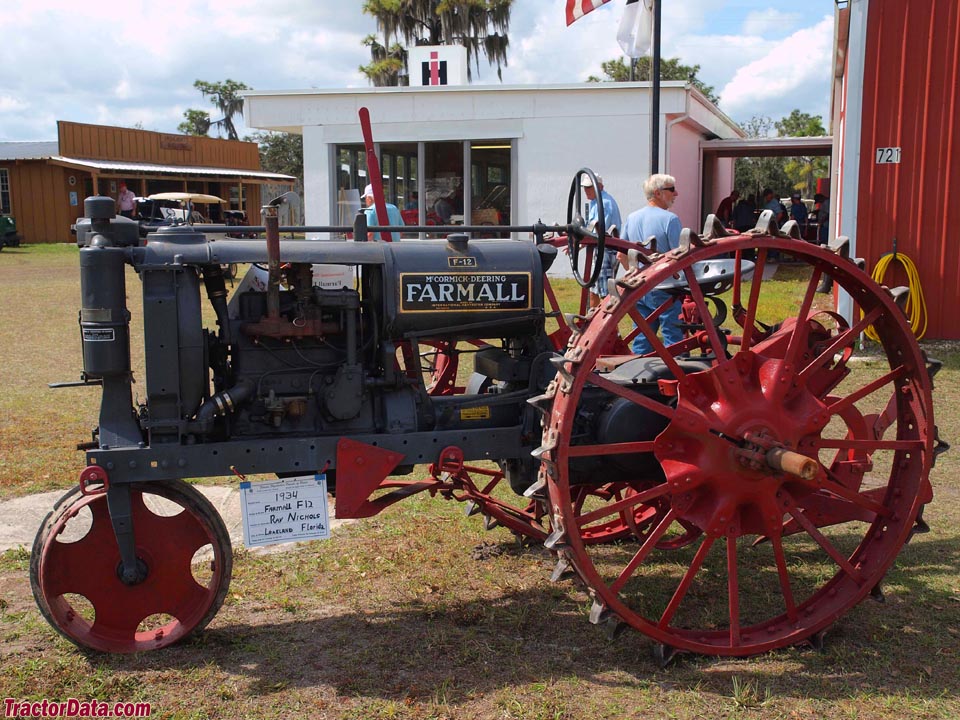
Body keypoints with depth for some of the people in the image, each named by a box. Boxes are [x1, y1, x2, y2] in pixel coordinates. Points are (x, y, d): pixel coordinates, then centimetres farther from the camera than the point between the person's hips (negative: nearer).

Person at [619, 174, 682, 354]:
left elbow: (621, 255, 12)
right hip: (663, 289, -6)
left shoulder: (632, 218, 7)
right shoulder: (670, 219, -13)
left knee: (641, 339, 12)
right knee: (672, 337, 1)